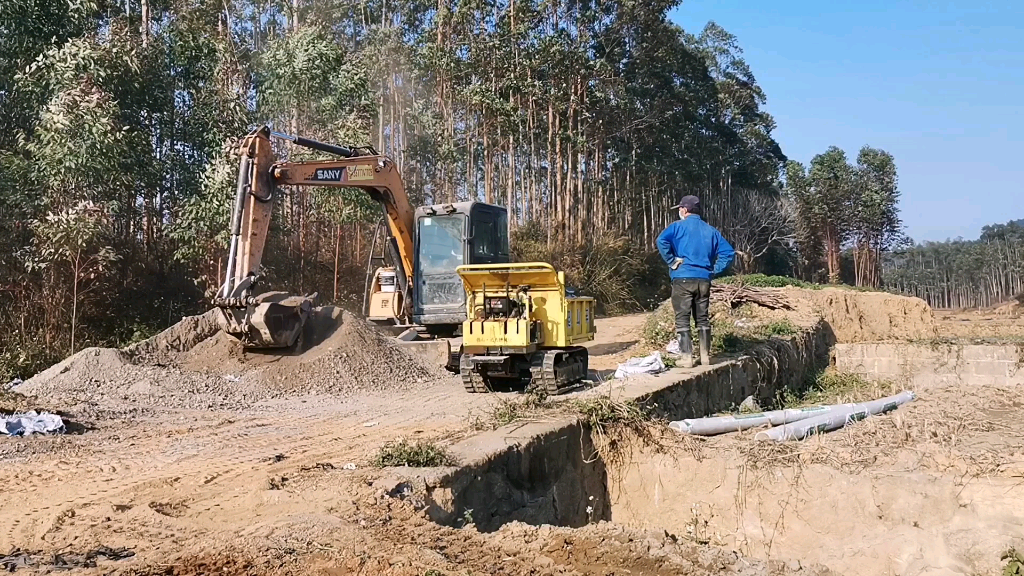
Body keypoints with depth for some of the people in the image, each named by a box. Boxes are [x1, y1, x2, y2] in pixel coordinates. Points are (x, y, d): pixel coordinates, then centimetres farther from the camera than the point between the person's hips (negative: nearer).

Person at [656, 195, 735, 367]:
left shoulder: (678, 226, 0)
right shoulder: (710, 230, 14)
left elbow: (662, 241, -20)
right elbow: (728, 252, 8)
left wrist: (672, 261, -10)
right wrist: (714, 270, 7)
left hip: (683, 279, -4)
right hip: (704, 280, 4)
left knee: (682, 320, 0)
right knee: (702, 319, 14)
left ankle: (687, 358, -5)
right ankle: (706, 356, 14)